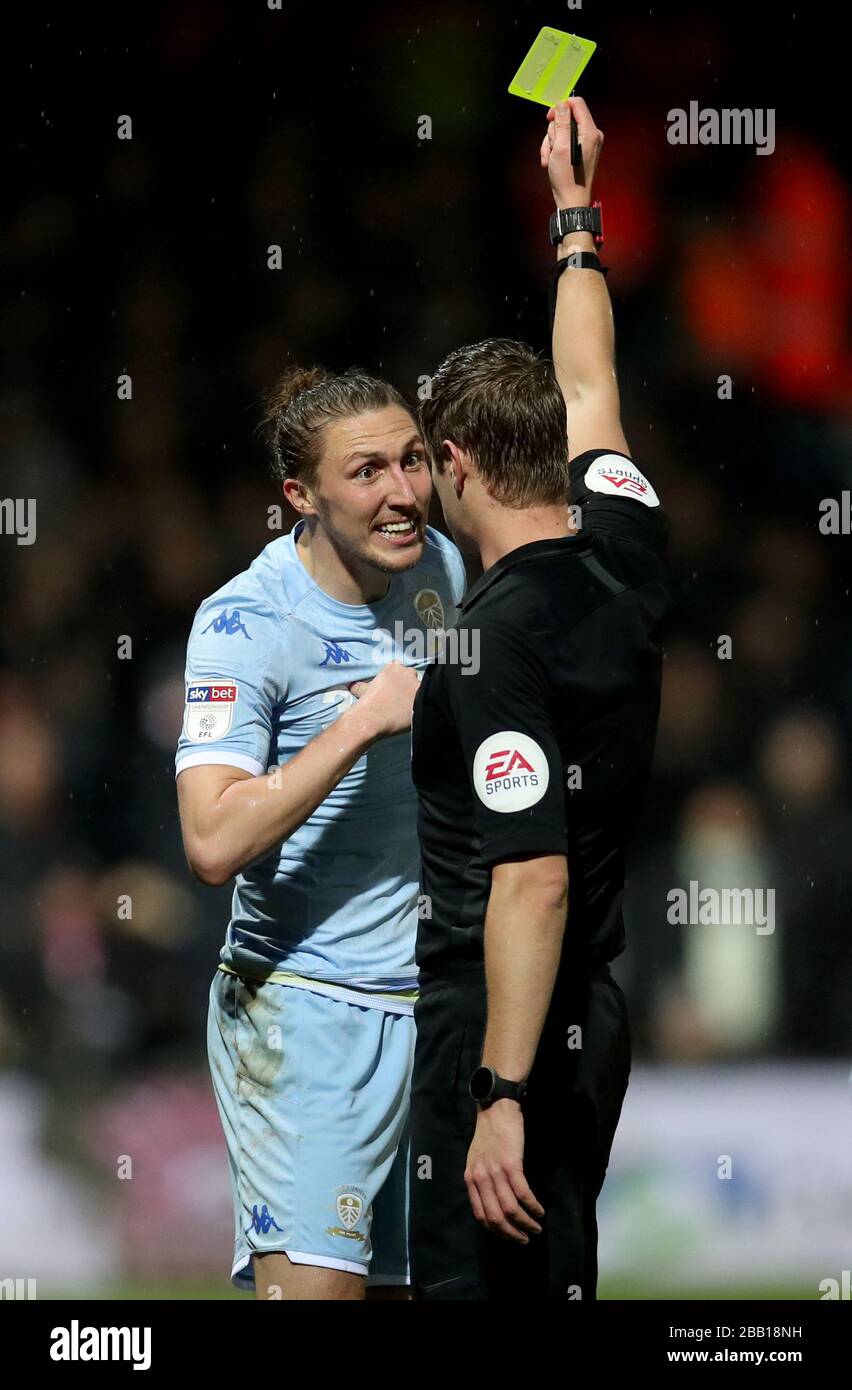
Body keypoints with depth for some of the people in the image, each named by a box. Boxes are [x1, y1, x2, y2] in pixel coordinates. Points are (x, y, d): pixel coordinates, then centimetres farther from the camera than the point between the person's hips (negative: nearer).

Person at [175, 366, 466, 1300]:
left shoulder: (437, 567, 5)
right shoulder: (246, 621, -15)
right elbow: (213, 844, -27)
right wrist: (363, 722, -26)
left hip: (431, 1002, 7)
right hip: (305, 1011, -7)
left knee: (412, 1281, 8)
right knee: (313, 1286, -16)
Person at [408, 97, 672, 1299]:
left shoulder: (495, 643, -19)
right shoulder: (625, 565, 4)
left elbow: (534, 883, -24)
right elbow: (587, 386, 22)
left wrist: (502, 1099, -25)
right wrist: (575, 208, 34)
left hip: (500, 1024, -9)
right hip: (593, 1019, 9)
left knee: (475, 1286, -7)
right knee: (555, 1284, 14)